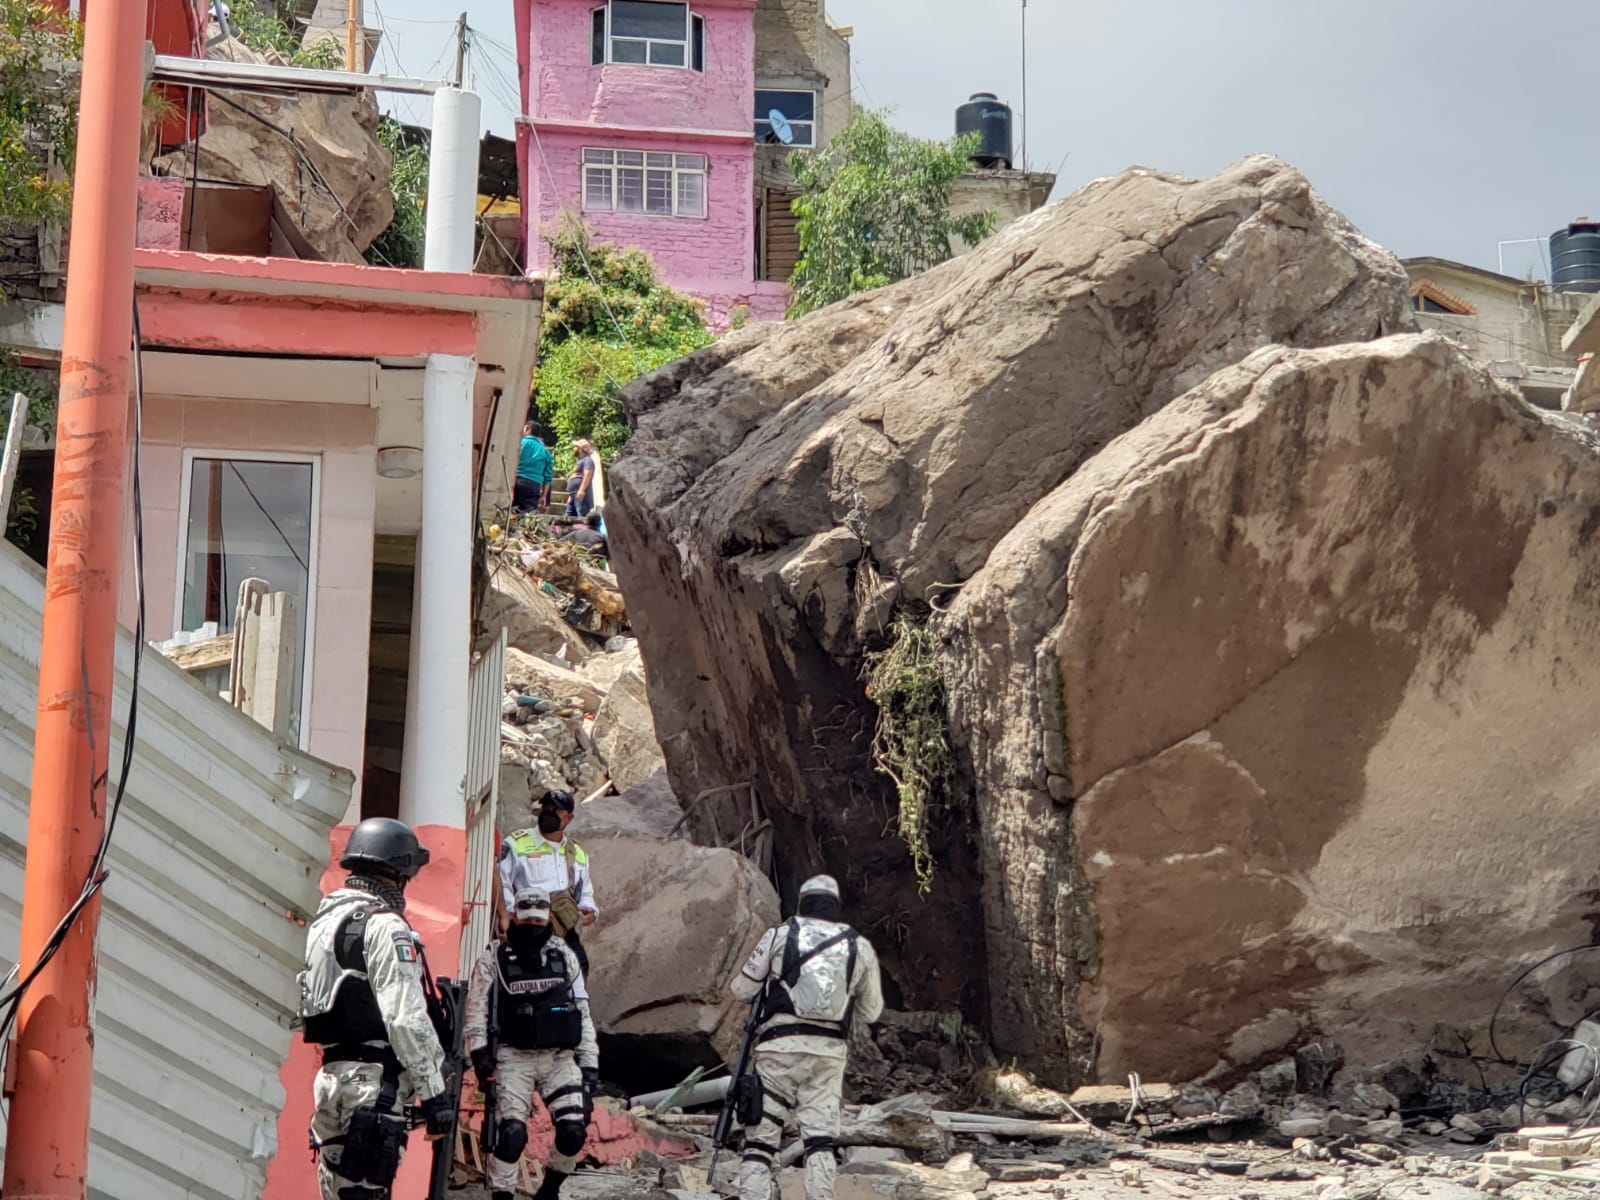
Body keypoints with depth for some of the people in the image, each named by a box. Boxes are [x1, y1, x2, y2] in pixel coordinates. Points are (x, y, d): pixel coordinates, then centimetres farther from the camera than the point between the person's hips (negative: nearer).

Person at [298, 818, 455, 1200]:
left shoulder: (325, 920, 16)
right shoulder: (385, 926, -11)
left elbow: (313, 1001, 17)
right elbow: (407, 1019, -16)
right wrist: (434, 1092, -14)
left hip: (330, 1076, 9)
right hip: (373, 1082, -9)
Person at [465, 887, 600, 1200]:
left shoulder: (563, 955, 9)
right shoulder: (494, 957, 1)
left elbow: (582, 1012, 11)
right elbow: (477, 1008, -3)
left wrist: (590, 1064, 7)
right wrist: (480, 1052, -16)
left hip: (560, 1057, 3)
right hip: (514, 1057, -2)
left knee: (574, 1130, -9)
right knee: (512, 1133, -16)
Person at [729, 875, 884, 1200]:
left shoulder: (780, 936, 4)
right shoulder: (859, 946, 11)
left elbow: (741, 989, 8)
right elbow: (871, 1011, 19)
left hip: (781, 1043, -2)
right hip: (829, 1051, 2)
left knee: (761, 1134, 0)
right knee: (821, 1137, 2)